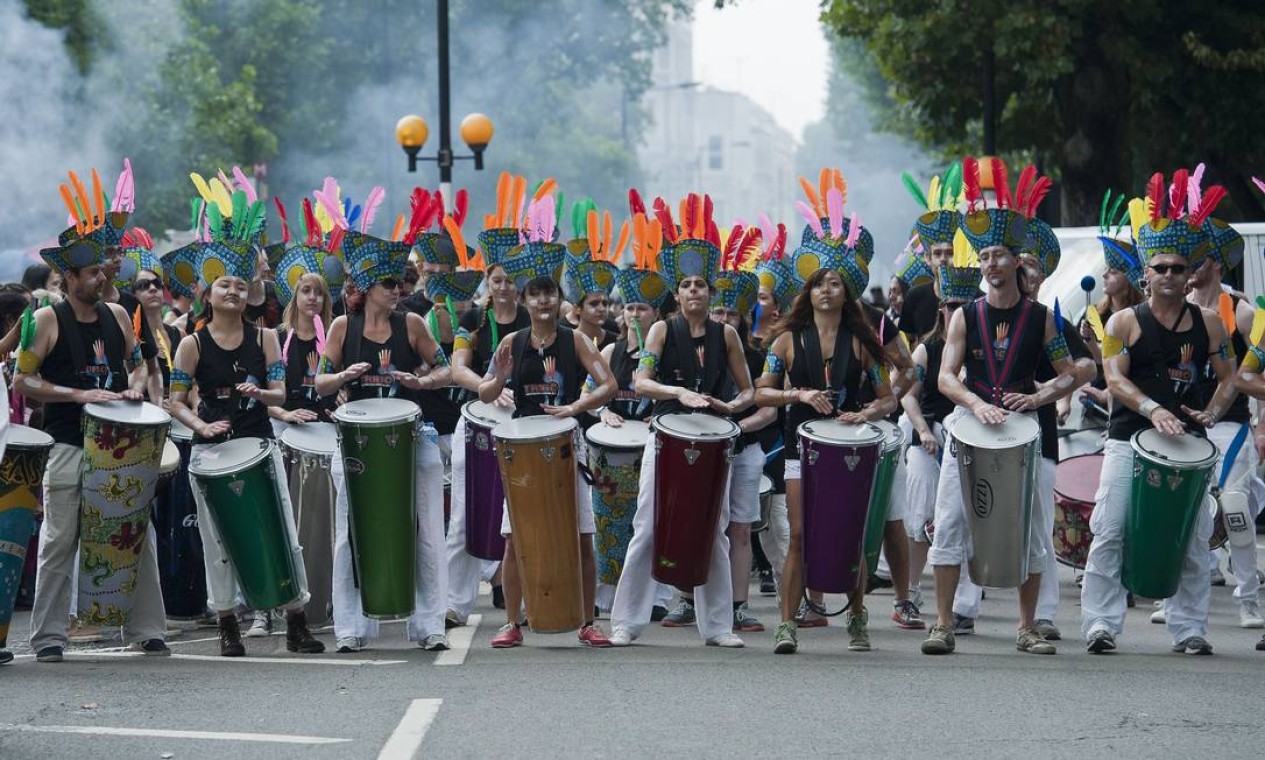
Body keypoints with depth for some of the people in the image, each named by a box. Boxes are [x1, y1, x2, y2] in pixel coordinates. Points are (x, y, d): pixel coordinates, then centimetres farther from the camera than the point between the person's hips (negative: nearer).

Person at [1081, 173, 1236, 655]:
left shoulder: (1208, 324, 9)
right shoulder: (1124, 322, 1)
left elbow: (1227, 378, 11)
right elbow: (1115, 379, -8)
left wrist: (1211, 415, -8)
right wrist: (1154, 409, -23)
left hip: (1186, 440, 2)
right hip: (1129, 439, -2)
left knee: (1193, 539, 1)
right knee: (1109, 533, -9)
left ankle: (1189, 628, 9)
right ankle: (1101, 625, -5)